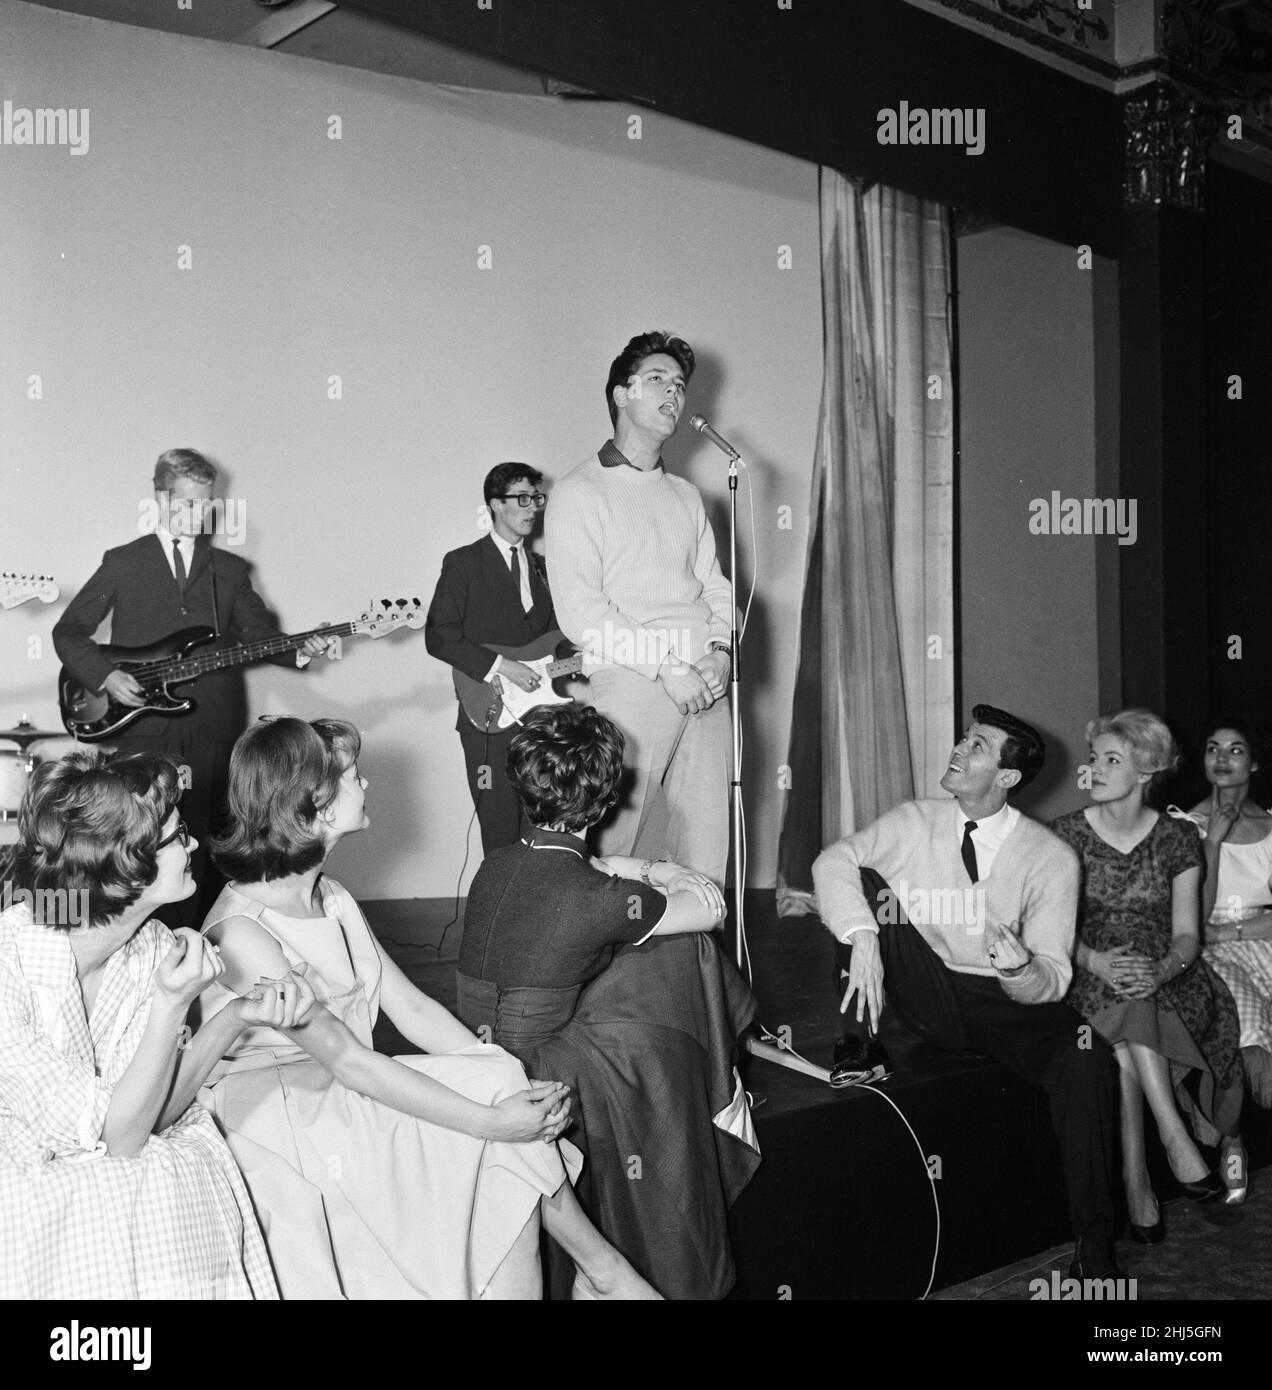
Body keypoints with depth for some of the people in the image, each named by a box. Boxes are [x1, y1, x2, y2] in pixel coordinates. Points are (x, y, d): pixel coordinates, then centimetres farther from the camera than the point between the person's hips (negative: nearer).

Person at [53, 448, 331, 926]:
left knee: (204, 842, 2)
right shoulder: (122, 563, 6)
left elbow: (259, 632, 13)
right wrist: (106, 676, -8)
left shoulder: (230, 570, 13)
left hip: (211, 728, 2)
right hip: (141, 727, -2)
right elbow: (68, 631, 7)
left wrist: (296, 652, -8)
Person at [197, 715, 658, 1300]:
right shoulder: (241, 930, -20)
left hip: (347, 1098, 8)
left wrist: (509, 1079, -9)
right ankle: (601, 1268, -1)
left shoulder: (332, 899, 9)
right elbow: (347, 1061, -23)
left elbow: (411, 1008, 4)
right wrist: (487, 1120, -24)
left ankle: (597, 1272, -6)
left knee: (503, 1080, -15)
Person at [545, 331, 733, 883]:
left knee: (707, 843, 6)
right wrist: (666, 670, -13)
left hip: (706, 685, 6)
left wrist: (719, 649, -3)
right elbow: (580, 610, -9)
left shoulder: (684, 495, 22)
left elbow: (715, 585, 18)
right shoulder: (579, 492, 1)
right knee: (615, 843, -8)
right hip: (631, 681, -6)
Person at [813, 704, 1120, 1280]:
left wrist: (1021, 968, -35)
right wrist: (862, 936, -32)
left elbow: (1054, 978, -10)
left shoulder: (1050, 858, -8)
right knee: (867, 883, -17)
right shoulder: (914, 823, -1)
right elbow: (834, 860, -14)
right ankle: (860, 1040, -8)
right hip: (929, 999, 2)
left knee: (1086, 1059, -32)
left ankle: (1093, 1245, -18)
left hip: (1009, 1004, -1)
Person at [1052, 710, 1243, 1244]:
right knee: (1124, 1010, -34)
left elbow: (1187, 934, 0)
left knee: (1126, 1028, -32)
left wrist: (1160, 970, -22)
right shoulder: (1068, 834, 0)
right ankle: (1175, 1139, -29)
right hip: (1091, 975, 0)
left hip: (1165, 976, 0)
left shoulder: (1177, 840, 3)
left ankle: (1136, 1175, -28)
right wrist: (1098, 961, -22)